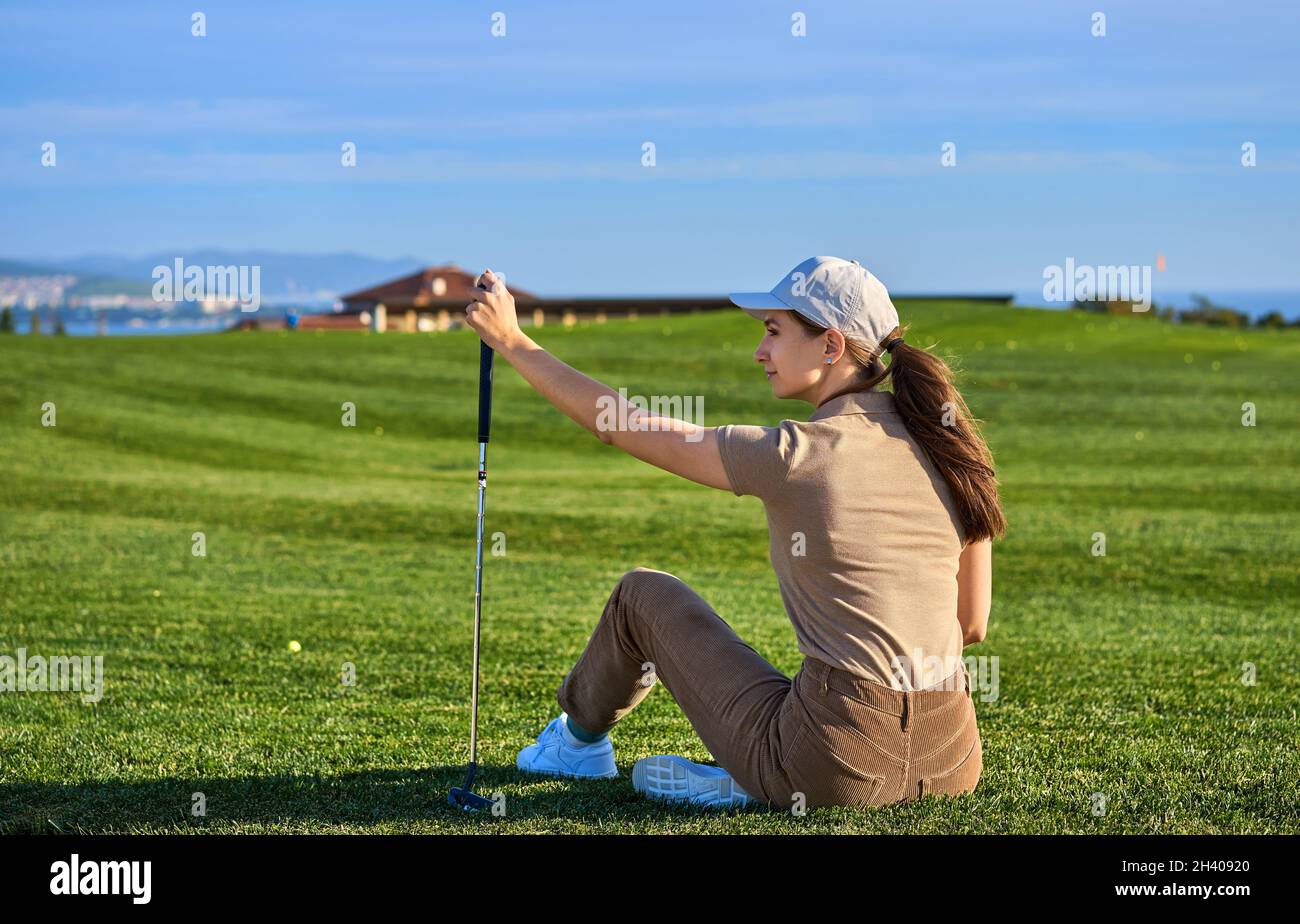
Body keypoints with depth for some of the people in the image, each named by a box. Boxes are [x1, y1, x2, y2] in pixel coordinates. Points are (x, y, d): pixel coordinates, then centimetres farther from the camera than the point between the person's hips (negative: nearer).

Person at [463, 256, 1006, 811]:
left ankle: (578, 739, 45)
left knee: (643, 594, 20)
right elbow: (971, 625, 12)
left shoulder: (792, 455, -9)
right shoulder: (952, 449, 5)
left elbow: (624, 427, 2)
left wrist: (511, 341, 12)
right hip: (952, 762, 4)